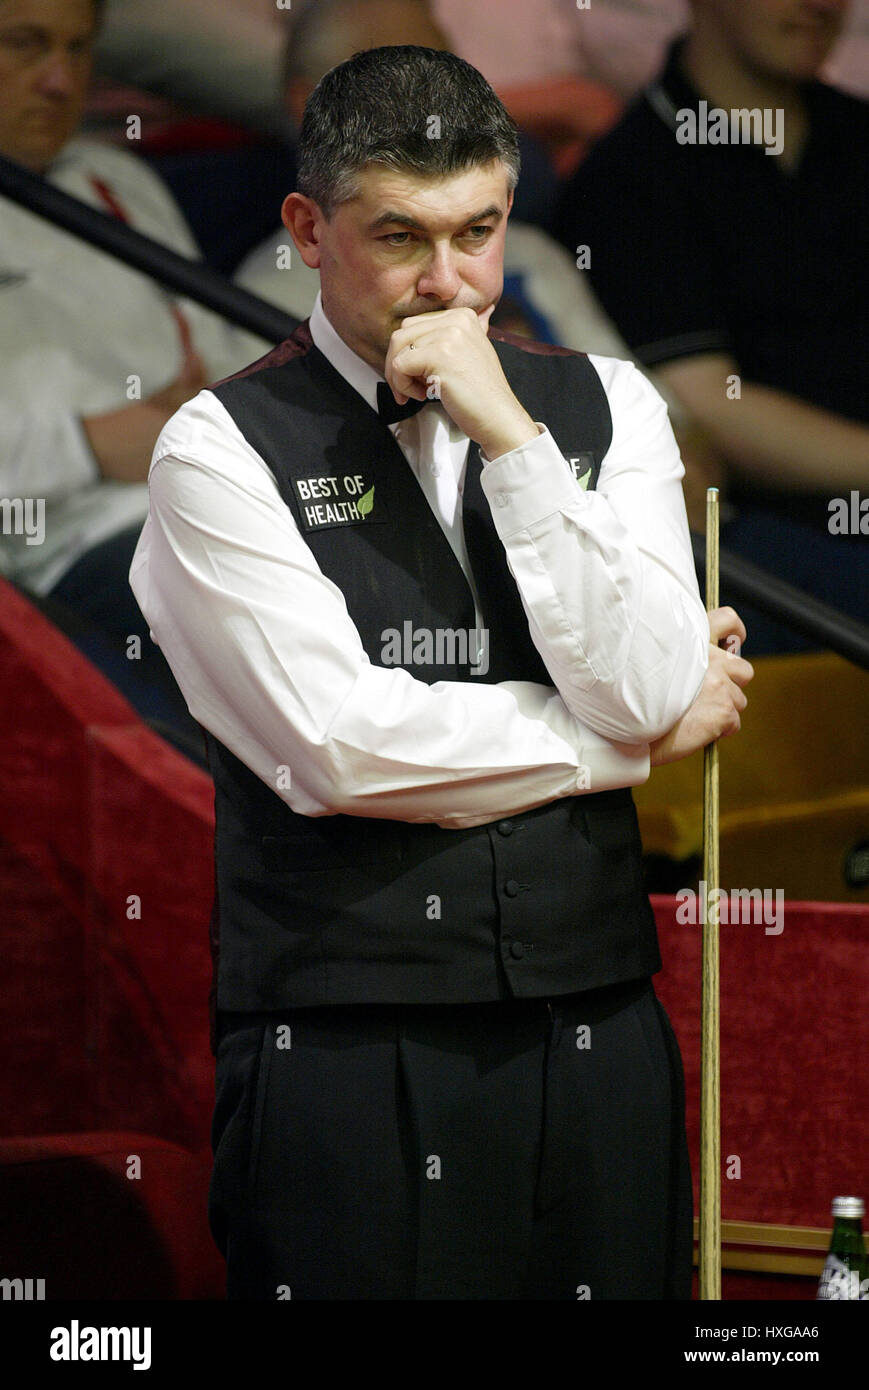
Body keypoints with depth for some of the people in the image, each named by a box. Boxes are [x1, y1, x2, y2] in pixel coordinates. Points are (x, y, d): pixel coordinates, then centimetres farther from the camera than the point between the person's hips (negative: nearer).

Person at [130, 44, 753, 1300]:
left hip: (591, 1037, 3)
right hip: (342, 1046, -3)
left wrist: (507, 435, -11)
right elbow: (334, 745, -13)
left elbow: (645, 689, -5)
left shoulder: (605, 409, 9)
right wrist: (633, 742, -4)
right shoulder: (225, 449, -2)